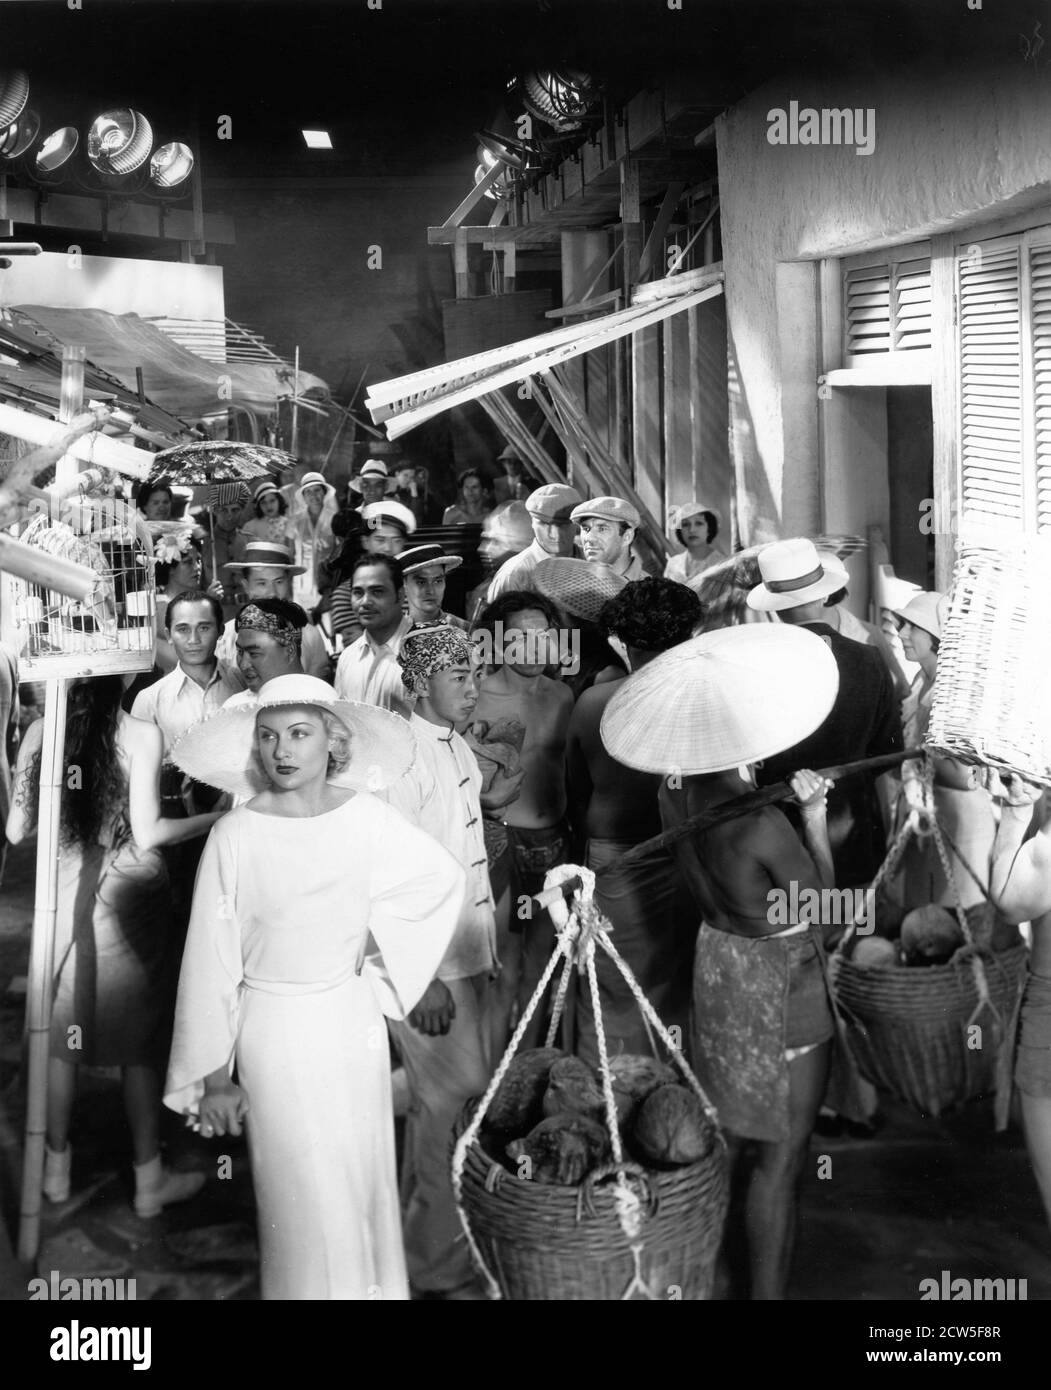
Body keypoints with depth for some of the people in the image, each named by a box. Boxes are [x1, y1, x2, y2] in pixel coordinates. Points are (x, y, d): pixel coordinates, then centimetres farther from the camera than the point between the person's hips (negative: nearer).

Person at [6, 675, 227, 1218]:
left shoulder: (39, 733, -4)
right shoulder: (141, 736, -14)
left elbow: (16, 830, -1)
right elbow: (146, 834, -15)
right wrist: (216, 818, -2)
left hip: (62, 895, 3)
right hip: (127, 896, -3)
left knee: (60, 1030, 17)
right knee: (140, 1038, 9)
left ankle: (56, 1169, 30)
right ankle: (148, 1179, 20)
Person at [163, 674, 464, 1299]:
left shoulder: (365, 816, -6)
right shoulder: (235, 836, -13)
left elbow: (444, 878, 10)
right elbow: (212, 960, -7)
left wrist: (381, 950, 4)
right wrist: (215, 1074, -5)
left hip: (353, 1019, 3)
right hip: (274, 1030, -3)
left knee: (365, 1177, 13)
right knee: (303, 1194, 3)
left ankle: (376, 1284, 33)